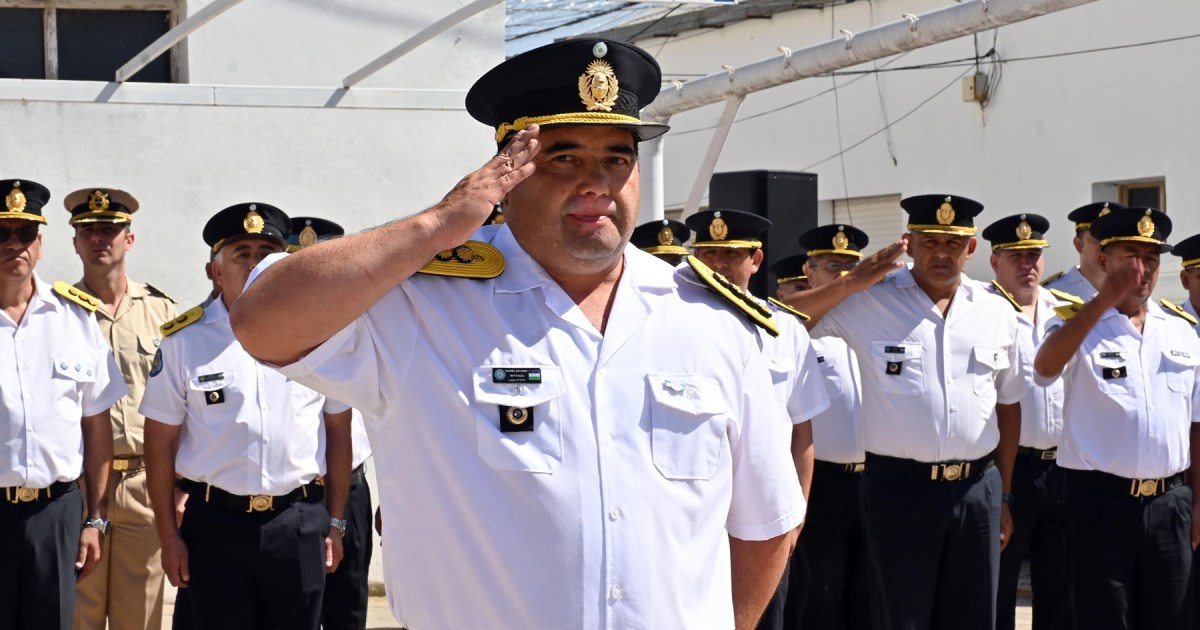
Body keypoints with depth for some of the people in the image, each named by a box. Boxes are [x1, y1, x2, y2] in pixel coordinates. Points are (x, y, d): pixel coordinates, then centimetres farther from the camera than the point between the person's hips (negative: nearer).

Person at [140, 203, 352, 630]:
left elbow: (337, 430, 8)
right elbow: (161, 444, 2)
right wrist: (169, 537, -1)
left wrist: (335, 523, 8)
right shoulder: (184, 342, -1)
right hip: (216, 525, -1)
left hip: (301, 525, 1)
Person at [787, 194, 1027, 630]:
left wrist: (1004, 495, 13)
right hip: (900, 488, -3)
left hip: (978, 490, 4)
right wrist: (852, 283, -14)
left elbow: (1008, 405, 14)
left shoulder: (997, 313, 9)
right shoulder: (869, 303, -2)